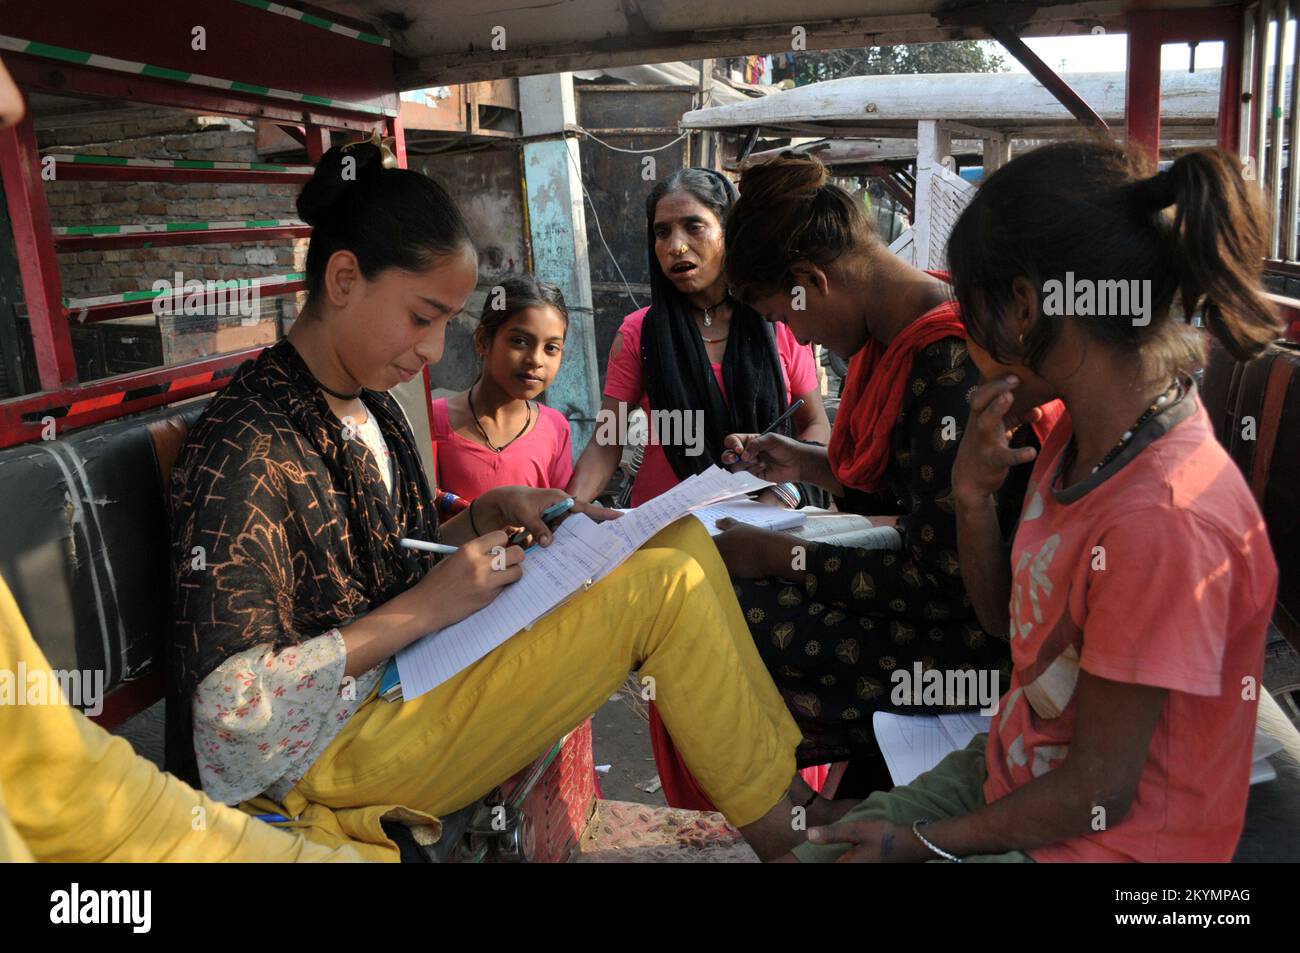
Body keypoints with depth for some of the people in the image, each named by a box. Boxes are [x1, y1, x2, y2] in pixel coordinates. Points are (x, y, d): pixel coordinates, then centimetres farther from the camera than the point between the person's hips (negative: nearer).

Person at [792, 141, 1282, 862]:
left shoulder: (1166, 519, -31)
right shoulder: (1082, 437, -4)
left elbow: (1095, 794, -22)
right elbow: (1004, 611, 7)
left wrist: (921, 843, -10)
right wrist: (972, 496, -12)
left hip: (1103, 840, -7)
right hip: (1015, 768, 7)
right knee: (808, 851, 7)